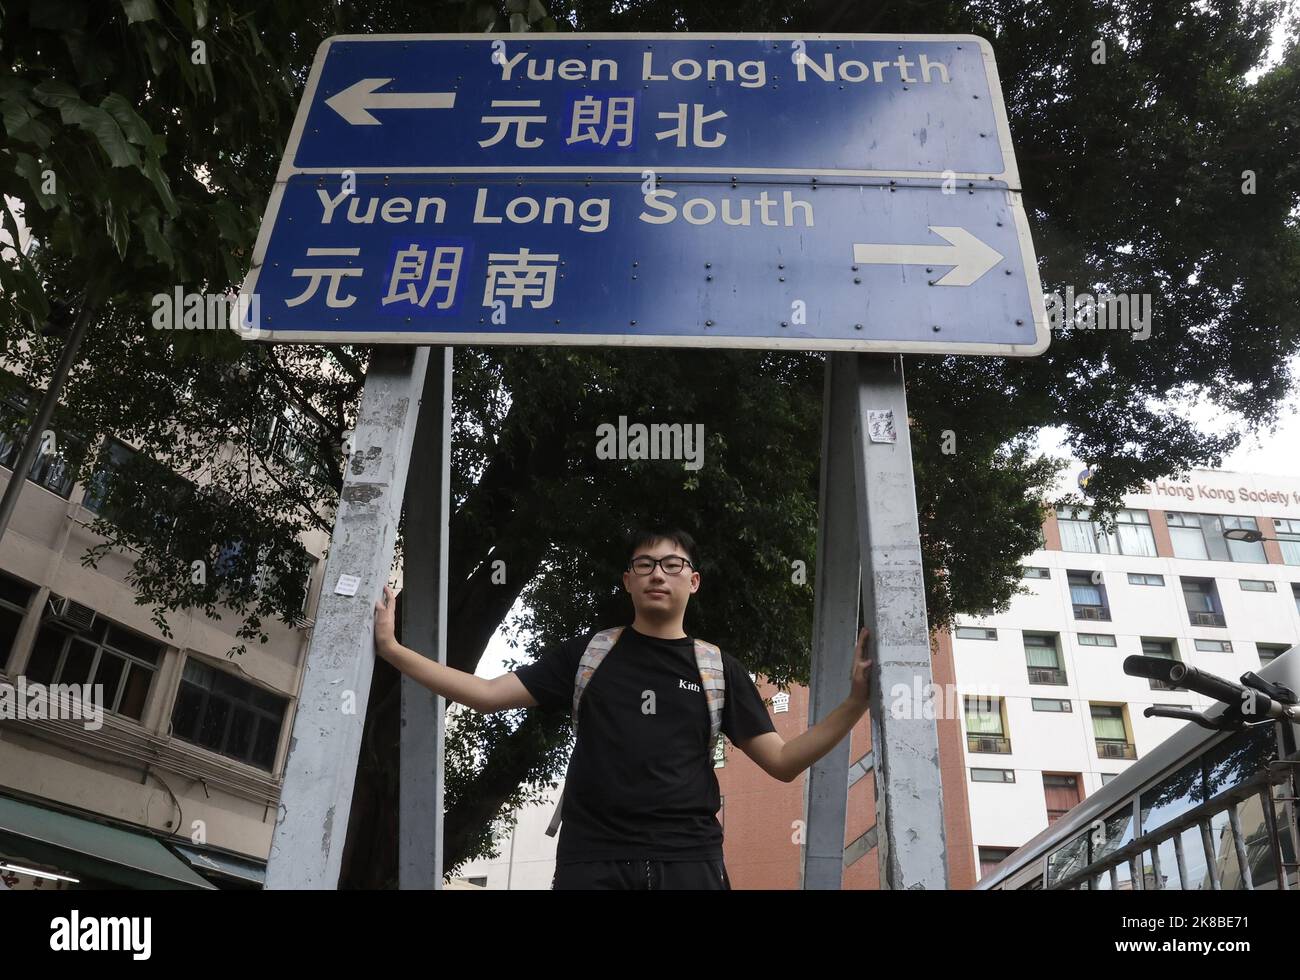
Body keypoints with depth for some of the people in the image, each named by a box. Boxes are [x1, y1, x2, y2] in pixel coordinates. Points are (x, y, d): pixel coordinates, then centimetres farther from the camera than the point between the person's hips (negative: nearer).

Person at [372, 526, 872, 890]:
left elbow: (782, 762, 6)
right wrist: (391, 648, 0)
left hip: (688, 860, 0)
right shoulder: (587, 654, 9)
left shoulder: (718, 668, 9)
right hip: (591, 860, 0)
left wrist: (856, 701, -6)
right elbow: (488, 693, 6)